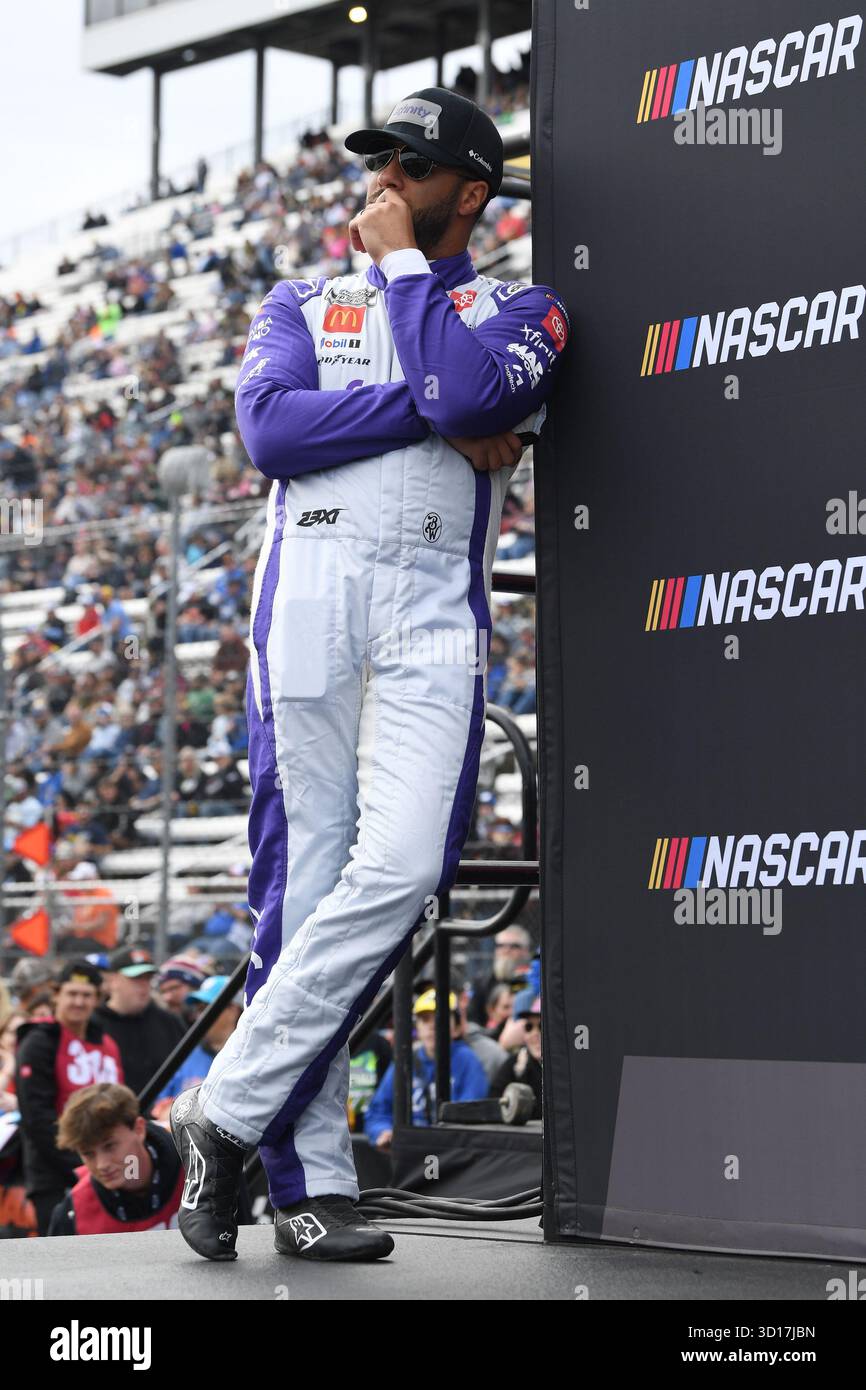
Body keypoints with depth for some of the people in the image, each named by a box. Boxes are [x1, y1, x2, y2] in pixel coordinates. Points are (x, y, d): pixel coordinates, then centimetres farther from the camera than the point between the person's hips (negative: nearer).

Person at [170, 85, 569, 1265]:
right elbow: (269, 428, 1)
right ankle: (308, 1179, -2)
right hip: (308, 594, 1)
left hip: (435, 608, -1)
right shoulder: (302, 307, 22)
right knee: (301, 881, -5)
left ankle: (230, 1109, -11)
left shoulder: (522, 312, 18)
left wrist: (403, 259, 5)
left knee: (402, 867, -19)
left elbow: (472, 390, -7)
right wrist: (434, 415, -5)